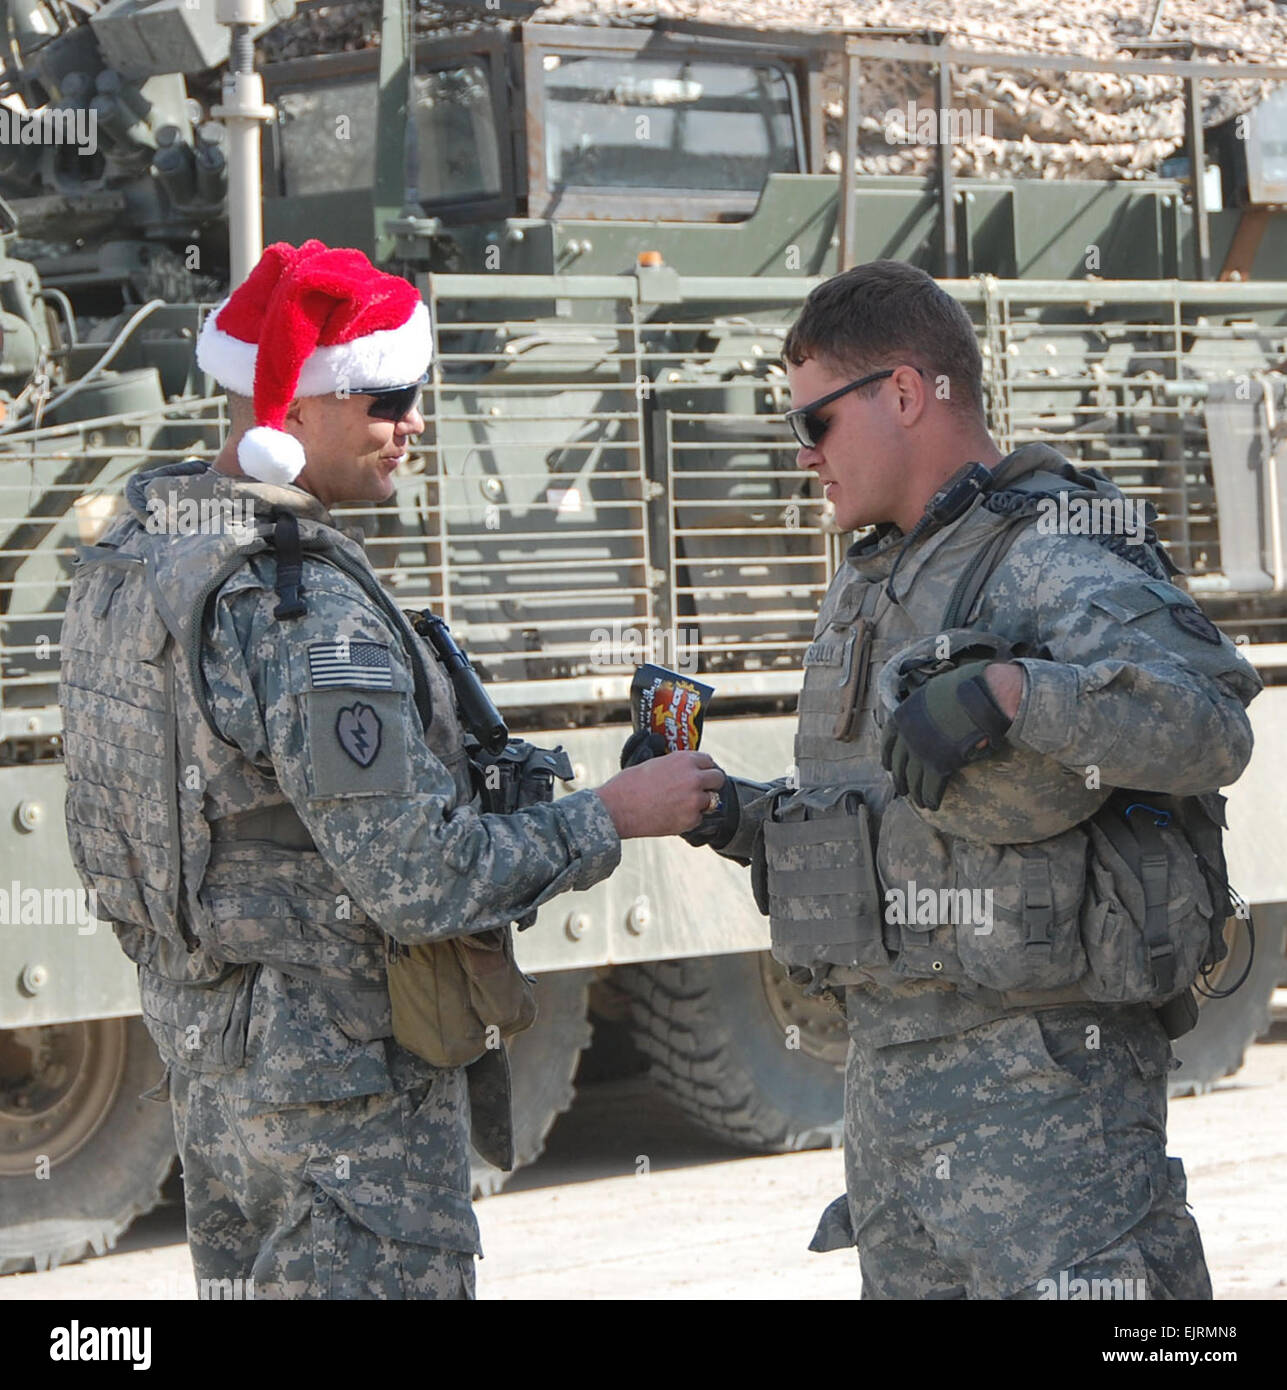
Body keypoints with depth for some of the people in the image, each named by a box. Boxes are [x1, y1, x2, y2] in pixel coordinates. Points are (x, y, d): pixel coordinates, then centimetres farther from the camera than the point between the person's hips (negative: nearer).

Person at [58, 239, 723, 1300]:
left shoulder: (126, 564, 5)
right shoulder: (306, 616, -25)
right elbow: (424, 885, -26)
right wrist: (613, 815, -15)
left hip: (204, 1051, 9)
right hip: (346, 1075, -9)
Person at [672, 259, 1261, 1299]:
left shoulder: (1053, 560, -12)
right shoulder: (874, 583, 18)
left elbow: (1209, 726, -28)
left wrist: (1011, 688, -38)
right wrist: (735, 817, 10)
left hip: (1040, 1075, -9)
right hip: (890, 1059, 9)